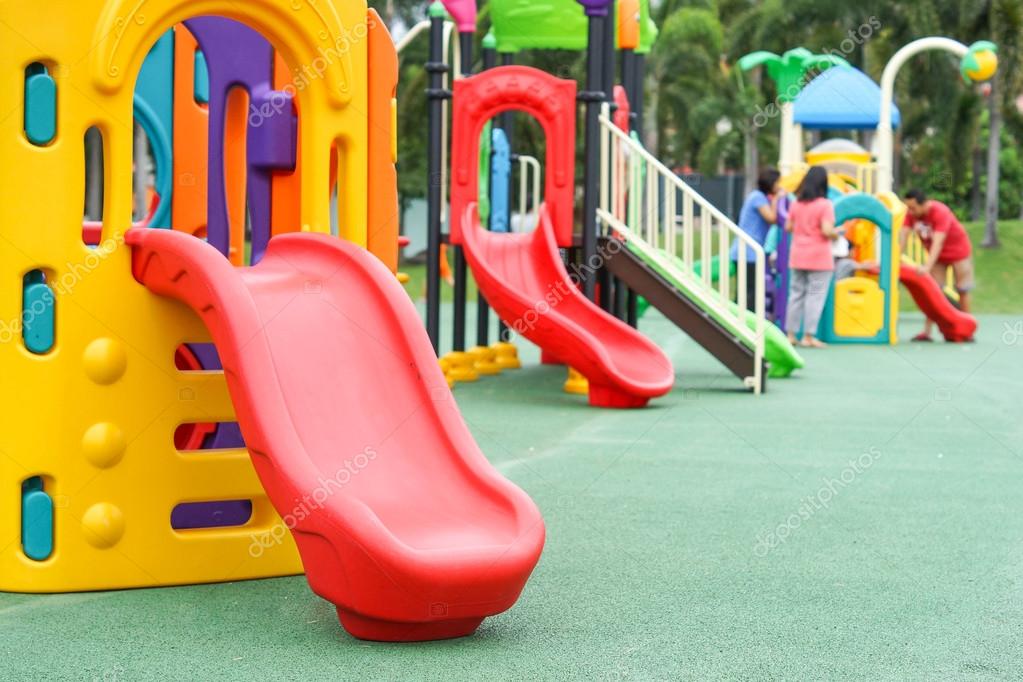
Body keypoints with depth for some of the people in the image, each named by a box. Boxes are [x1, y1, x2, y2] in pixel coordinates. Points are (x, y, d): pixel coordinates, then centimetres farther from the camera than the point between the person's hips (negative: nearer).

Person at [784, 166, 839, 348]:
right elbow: (827, 231, -19)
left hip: (797, 257, 6)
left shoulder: (796, 204, 5)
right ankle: (808, 336, -2)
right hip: (818, 258, -6)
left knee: (796, 294, 12)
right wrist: (836, 233, 1)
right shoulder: (824, 205, -12)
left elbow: (788, 227, 9)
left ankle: (791, 334, 14)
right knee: (815, 296, -1)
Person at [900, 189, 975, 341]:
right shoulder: (911, 213, -18)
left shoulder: (940, 212, -34)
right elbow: (903, 236, -20)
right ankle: (927, 332, -3)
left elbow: (938, 242, -42)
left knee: (962, 290, 2)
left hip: (958, 250, -5)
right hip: (936, 255, 5)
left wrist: (927, 266, -51)